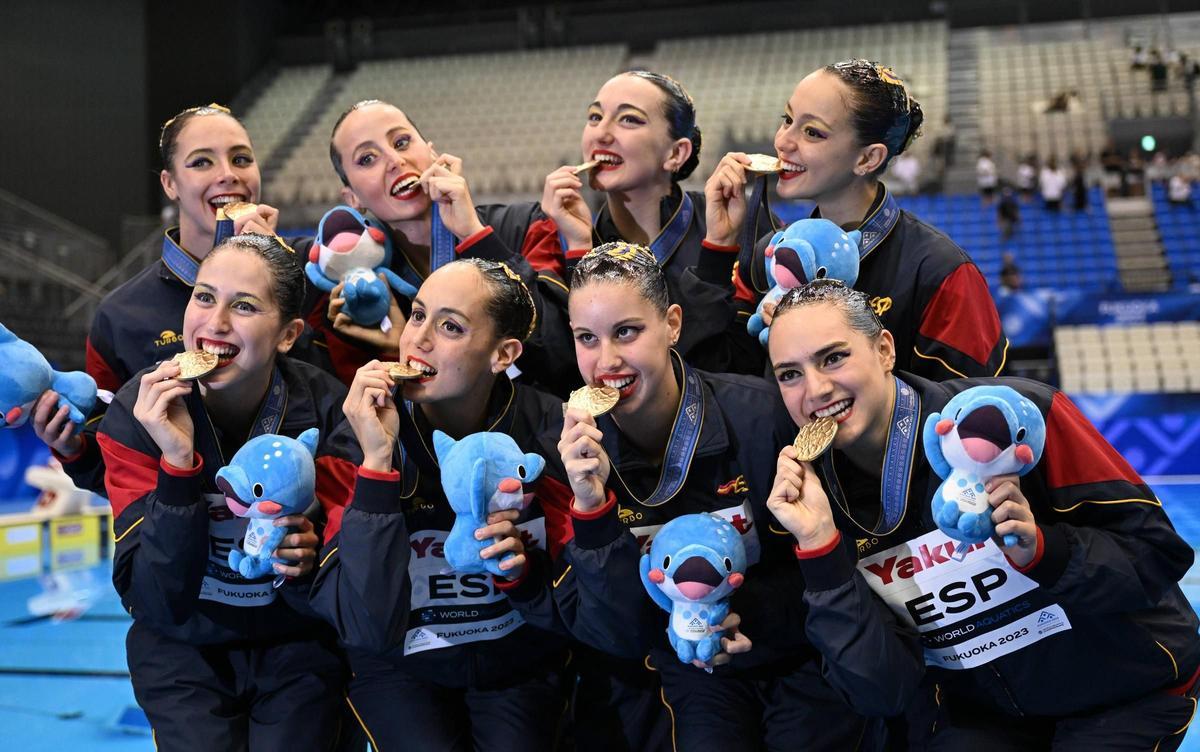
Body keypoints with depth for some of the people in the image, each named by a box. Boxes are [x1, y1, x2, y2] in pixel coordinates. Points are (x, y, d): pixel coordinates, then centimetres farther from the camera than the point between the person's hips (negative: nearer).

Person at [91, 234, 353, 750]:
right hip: (184, 649, 0)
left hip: (298, 644, 0)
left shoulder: (326, 408, -15)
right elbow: (154, 601, -20)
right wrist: (177, 462, -30)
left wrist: (308, 559, -30)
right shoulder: (137, 413, -14)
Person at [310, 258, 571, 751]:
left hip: (519, 658, 2)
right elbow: (368, 627, -25)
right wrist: (377, 461, -30)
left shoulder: (547, 427, -11)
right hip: (400, 664, -1)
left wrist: (522, 568, -22)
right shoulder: (363, 436, -15)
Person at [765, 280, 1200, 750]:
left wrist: (1039, 549, -32)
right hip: (976, 710, 2)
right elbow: (882, 686, -14)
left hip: (1128, 686, -2)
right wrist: (819, 544, -24)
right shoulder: (817, 497, -10)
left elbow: (1160, 551, -15)